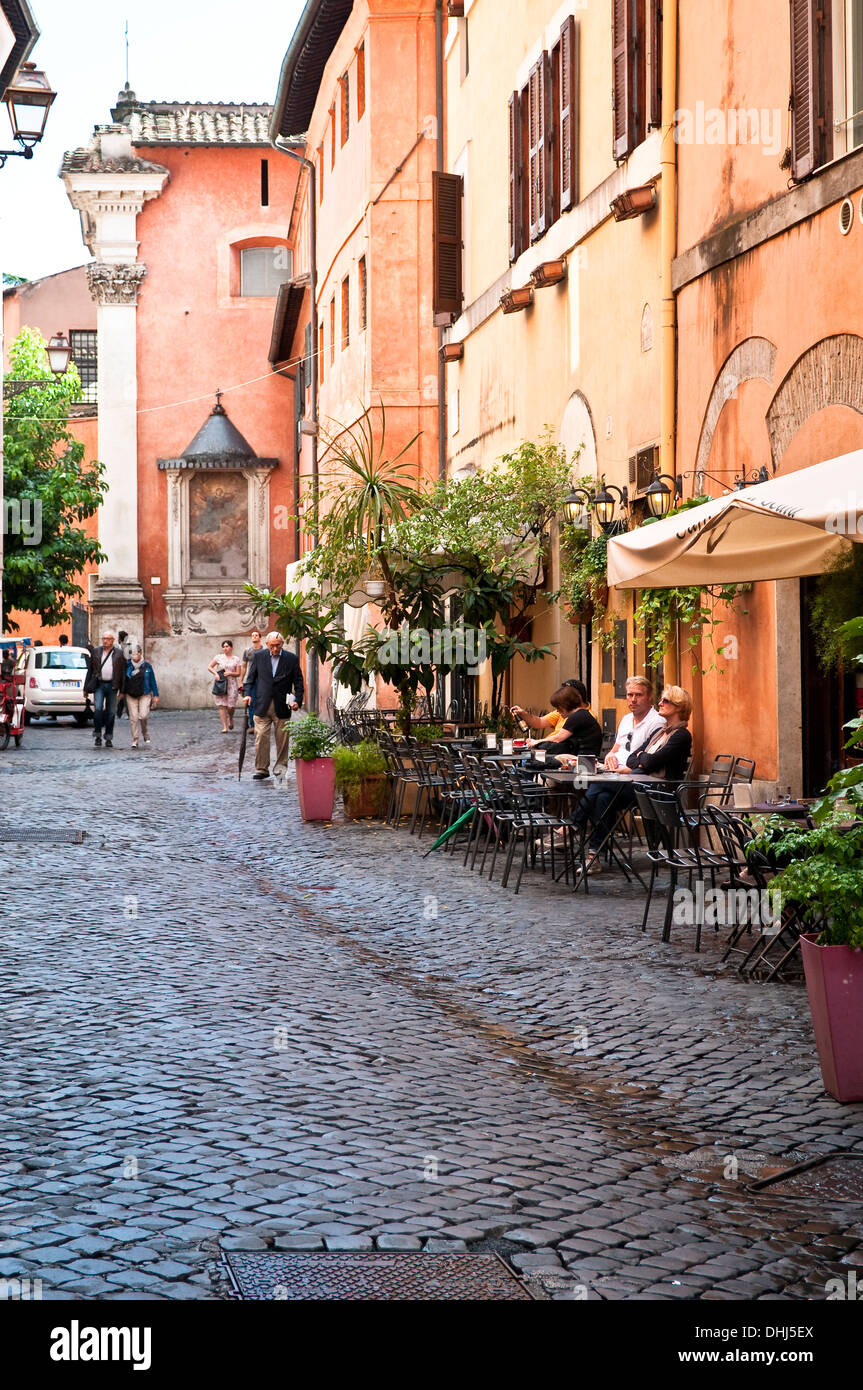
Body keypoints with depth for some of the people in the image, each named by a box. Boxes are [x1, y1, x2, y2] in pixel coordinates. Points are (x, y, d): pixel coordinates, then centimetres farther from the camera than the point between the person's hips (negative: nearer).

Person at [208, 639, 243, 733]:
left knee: (231, 706, -7)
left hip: (232, 684, -1)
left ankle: (231, 719, 26)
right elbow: (209, 667, 10)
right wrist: (215, 673, -7)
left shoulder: (236, 659, 6)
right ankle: (224, 727, -4)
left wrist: (230, 673, -13)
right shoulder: (218, 658, 8)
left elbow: (238, 673, 4)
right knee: (221, 705, -7)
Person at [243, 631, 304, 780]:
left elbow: (298, 682, 6)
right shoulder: (258, 656, 6)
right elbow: (251, 677, 11)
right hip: (262, 705, 0)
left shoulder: (291, 659, 3)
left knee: (282, 739, 5)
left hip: (282, 707, 0)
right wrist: (247, 694, -3)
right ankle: (261, 769, 1)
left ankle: (281, 767, 17)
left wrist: (298, 700, -5)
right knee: (261, 738, -4)